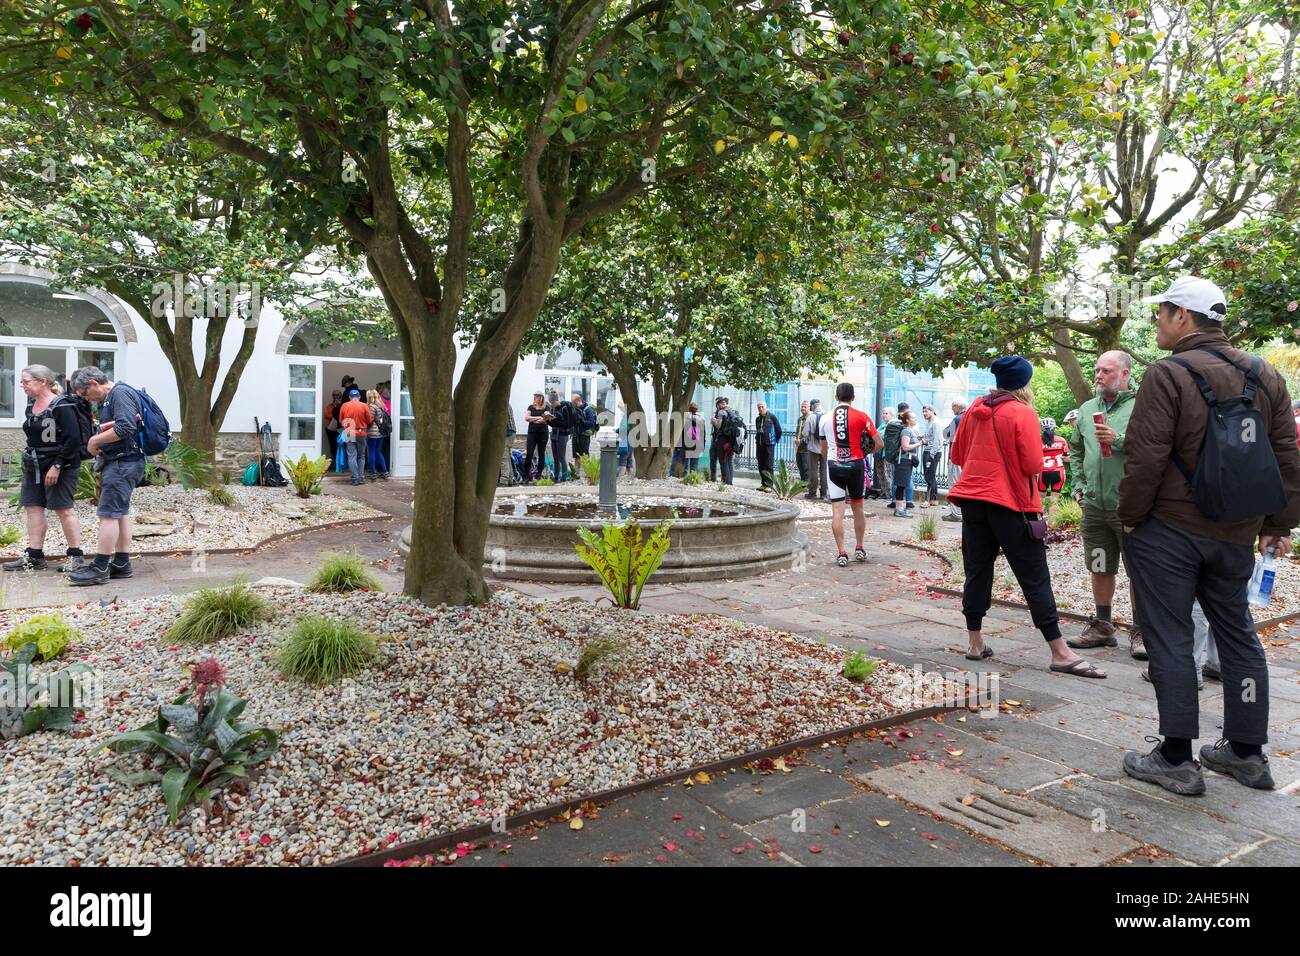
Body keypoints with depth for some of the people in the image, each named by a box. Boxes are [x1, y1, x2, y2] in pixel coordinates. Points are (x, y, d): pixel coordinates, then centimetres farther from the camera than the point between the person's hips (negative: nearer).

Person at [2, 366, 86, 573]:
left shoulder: (61, 406, -15)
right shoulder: (32, 405, 11)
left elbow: (72, 439, -20)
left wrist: (57, 466, -21)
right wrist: (30, 459, 14)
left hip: (59, 467, -9)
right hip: (34, 466, 9)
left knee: (63, 509, -5)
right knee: (33, 508, 8)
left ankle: (76, 556, 4)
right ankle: (34, 556, 15)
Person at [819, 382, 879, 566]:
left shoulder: (826, 418, 3)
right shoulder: (861, 416, -3)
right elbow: (878, 443, -4)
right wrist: (866, 451, 14)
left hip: (834, 466, 0)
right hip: (856, 465, 0)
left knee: (837, 511, 0)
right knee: (857, 508, 15)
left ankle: (841, 553, -4)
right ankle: (859, 549, 24)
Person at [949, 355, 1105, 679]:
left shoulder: (974, 409, 5)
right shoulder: (1023, 413, -10)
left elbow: (957, 455, 12)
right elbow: (1033, 465, -14)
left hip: (973, 500, 5)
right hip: (1011, 503, -5)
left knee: (977, 571, 11)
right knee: (1035, 578, 0)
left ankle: (975, 643, 16)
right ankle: (1059, 653, 4)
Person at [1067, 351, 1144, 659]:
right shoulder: (1087, 408, 13)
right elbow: (1075, 449, 22)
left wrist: (1119, 440, -23)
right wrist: (1078, 485, 14)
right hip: (1093, 506, 6)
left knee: (1138, 571, 1)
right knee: (1100, 569, 14)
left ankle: (1140, 633, 12)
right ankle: (1101, 626, 25)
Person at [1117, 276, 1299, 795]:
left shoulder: (1168, 374, -13)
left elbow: (1145, 459, -17)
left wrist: (1131, 516, -5)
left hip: (1167, 531, -7)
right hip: (1235, 535, 7)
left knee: (1169, 639, 0)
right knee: (1238, 635, 16)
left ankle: (1176, 758, 6)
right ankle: (1247, 752, 25)